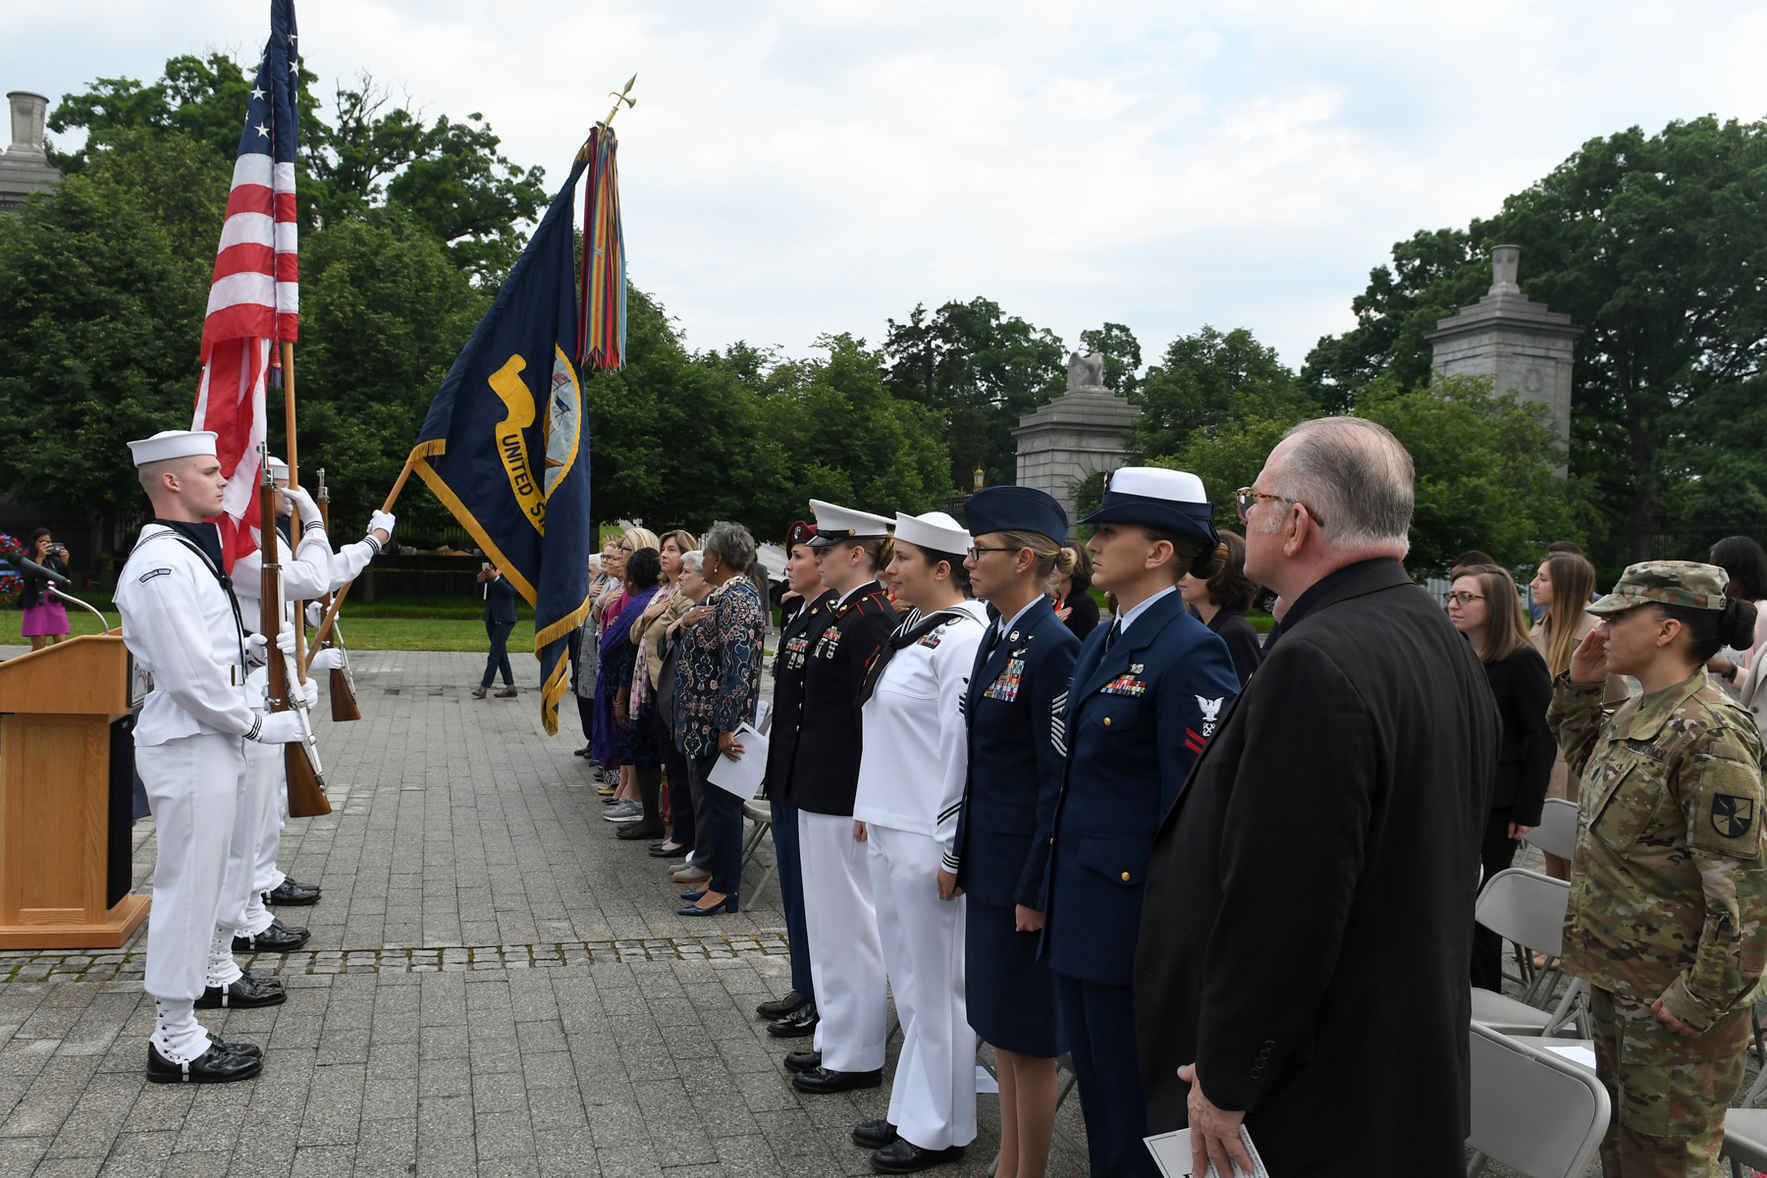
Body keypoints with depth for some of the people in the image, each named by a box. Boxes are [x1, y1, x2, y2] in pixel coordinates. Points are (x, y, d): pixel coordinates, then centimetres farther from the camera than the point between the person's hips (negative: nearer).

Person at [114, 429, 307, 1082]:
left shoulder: (185, 553, 16)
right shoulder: (161, 562, -17)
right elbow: (190, 674, -22)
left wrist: (257, 647, 12)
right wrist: (257, 724, -14)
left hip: (204, 742, 11)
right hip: (189, 749, -11)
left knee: (193, 887, 15)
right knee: (188, 888, -2)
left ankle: (177, 1032, 25)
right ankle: (176, 1046, 8)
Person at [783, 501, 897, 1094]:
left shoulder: (871, 618, -17)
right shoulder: (840, 612, 12)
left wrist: (865, 801, -20)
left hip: (845, 794, -10)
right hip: (820, 788, 10)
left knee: (847, 921, 1)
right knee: (828, 918, 18)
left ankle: (856, 1056, 15)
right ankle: (837, 1037, 32)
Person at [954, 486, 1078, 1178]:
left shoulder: (1053, 648, -18)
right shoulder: (998, 638, 10)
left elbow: (1061, 779, -19)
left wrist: (1037, 890, -17)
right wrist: (963, 854, 15)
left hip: (1024, 869, -9)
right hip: (990, 862, 9)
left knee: (1028, 1039, 4)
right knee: (1001, 1028, 18)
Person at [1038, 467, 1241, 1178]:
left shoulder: (1190, 654, -17)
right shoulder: (1099, 644, 11)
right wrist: (1045, 891, 18)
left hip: (1134, 919, -9)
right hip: (1078, 915, 9)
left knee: (1132, 1100, 7)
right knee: (1095, 1087, 20)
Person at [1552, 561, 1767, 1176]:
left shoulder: (1708, 735, -23)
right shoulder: (1635, 714, 5)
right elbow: (1587, 759, 27)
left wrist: (1701, 1001, -20)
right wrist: (1579, 687, 10)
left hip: (1669, 993, -9)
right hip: (1616, 974, 9)